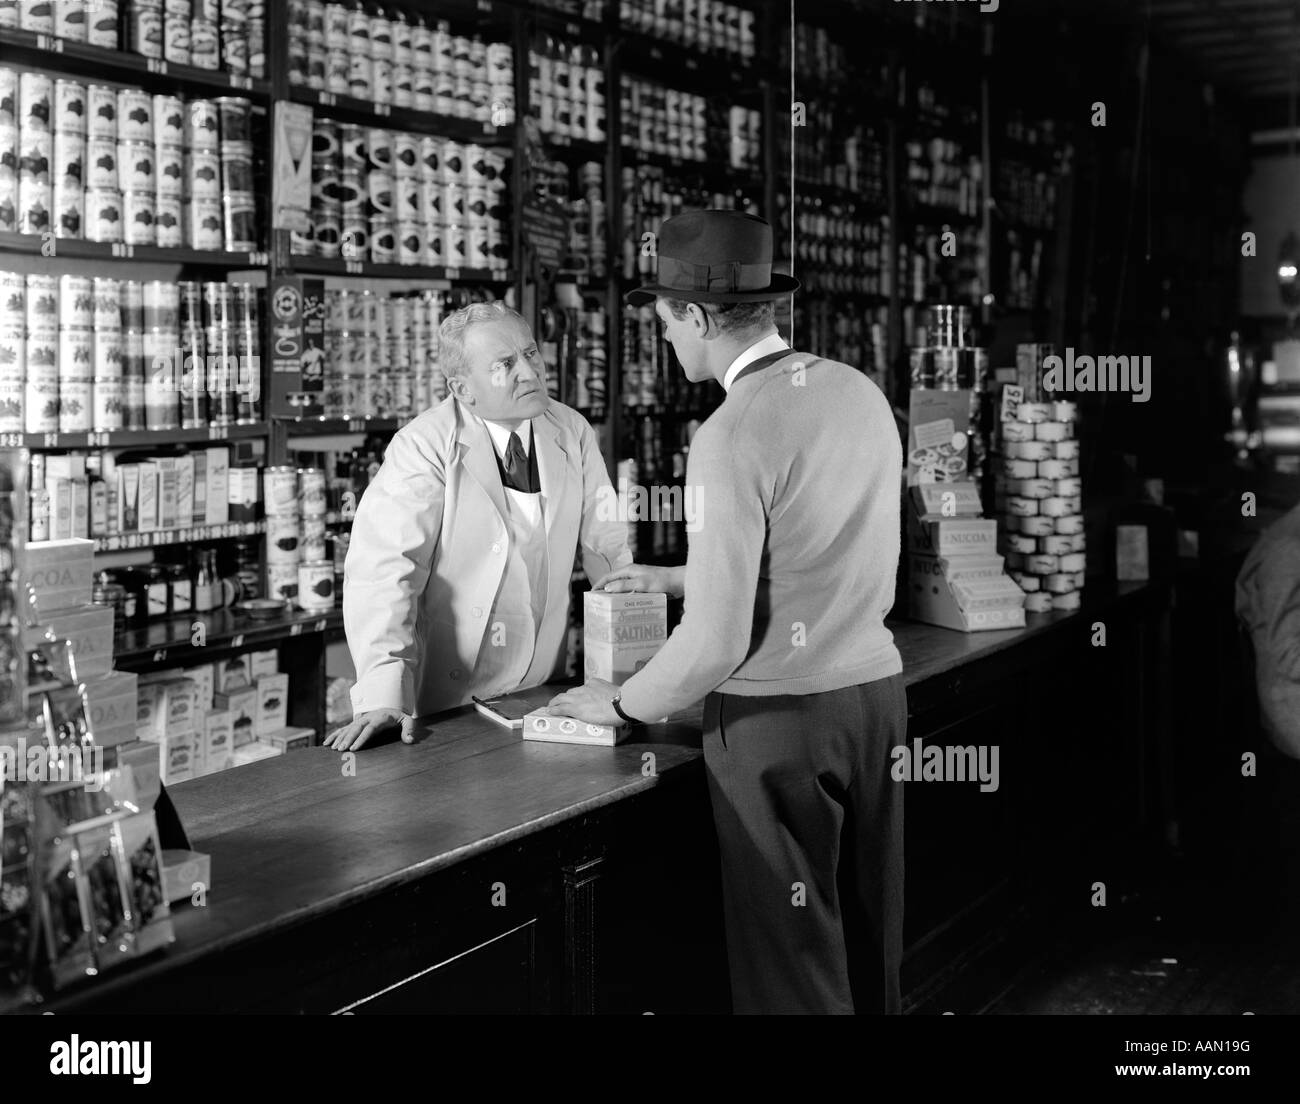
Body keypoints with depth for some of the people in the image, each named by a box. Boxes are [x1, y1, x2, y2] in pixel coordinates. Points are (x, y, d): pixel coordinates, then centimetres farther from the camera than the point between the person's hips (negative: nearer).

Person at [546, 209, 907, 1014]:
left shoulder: (732, 436, -18)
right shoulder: (862, 392, 4)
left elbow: (718, 640, -19)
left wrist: (623, 705, -2)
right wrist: (678, 577, 23)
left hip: (780, 715, -7)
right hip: (875, 687, 7)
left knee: (793, 955, 7)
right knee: (871, 935, 19)